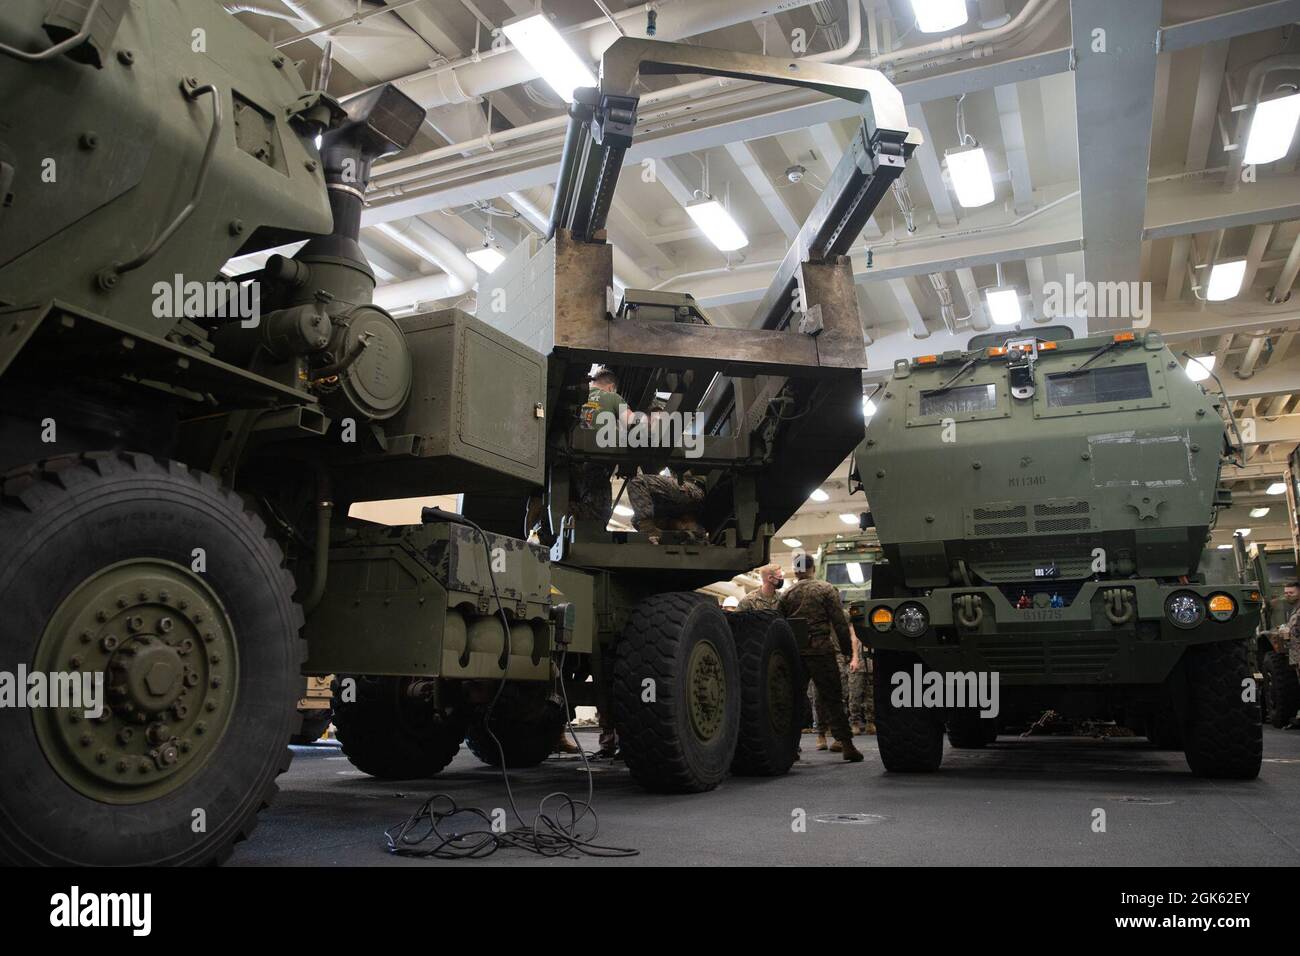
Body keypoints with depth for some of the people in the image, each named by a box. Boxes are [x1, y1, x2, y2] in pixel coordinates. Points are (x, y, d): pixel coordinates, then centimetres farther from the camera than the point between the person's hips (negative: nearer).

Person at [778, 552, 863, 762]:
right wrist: (847, 649, 5)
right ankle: (846, 743, -1)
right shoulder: (827, 590, 1)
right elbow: (840, 622, -3)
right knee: (832, 699, 2)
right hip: (821, 649, -2)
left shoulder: (786, 594, 8)